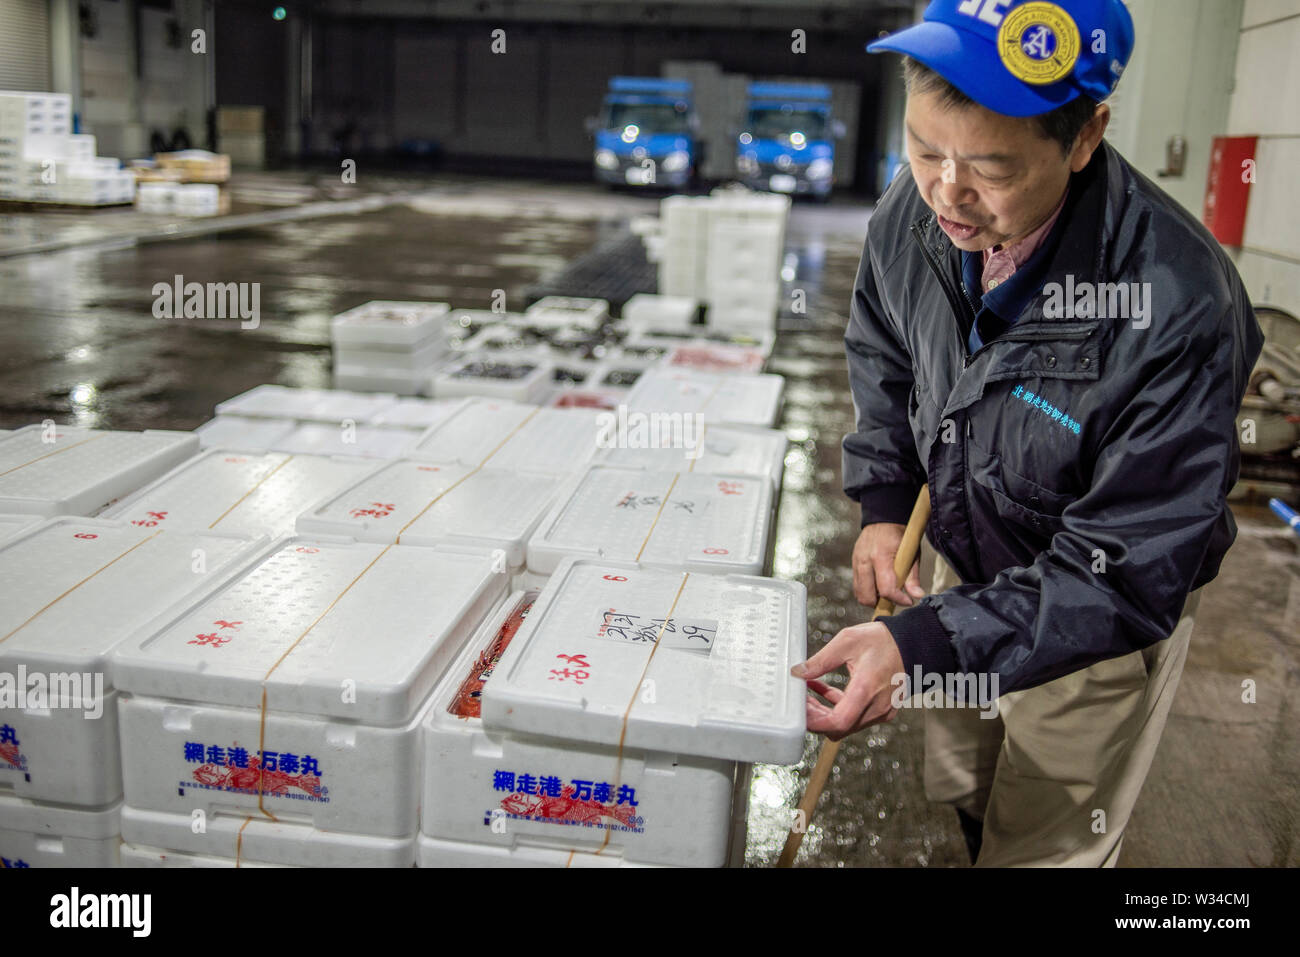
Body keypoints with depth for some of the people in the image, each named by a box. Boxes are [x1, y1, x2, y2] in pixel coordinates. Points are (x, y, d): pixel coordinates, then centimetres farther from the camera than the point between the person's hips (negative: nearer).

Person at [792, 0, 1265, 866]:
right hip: (963, 564, 5)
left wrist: (925, 645, -42)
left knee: (1041, 848, 12)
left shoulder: (1178, 307, -38)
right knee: (962, 800, 26)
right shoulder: (911, 215, -19)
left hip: (1105, 612, -5)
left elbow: (1127, 573, -33)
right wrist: (883, 503, -5)